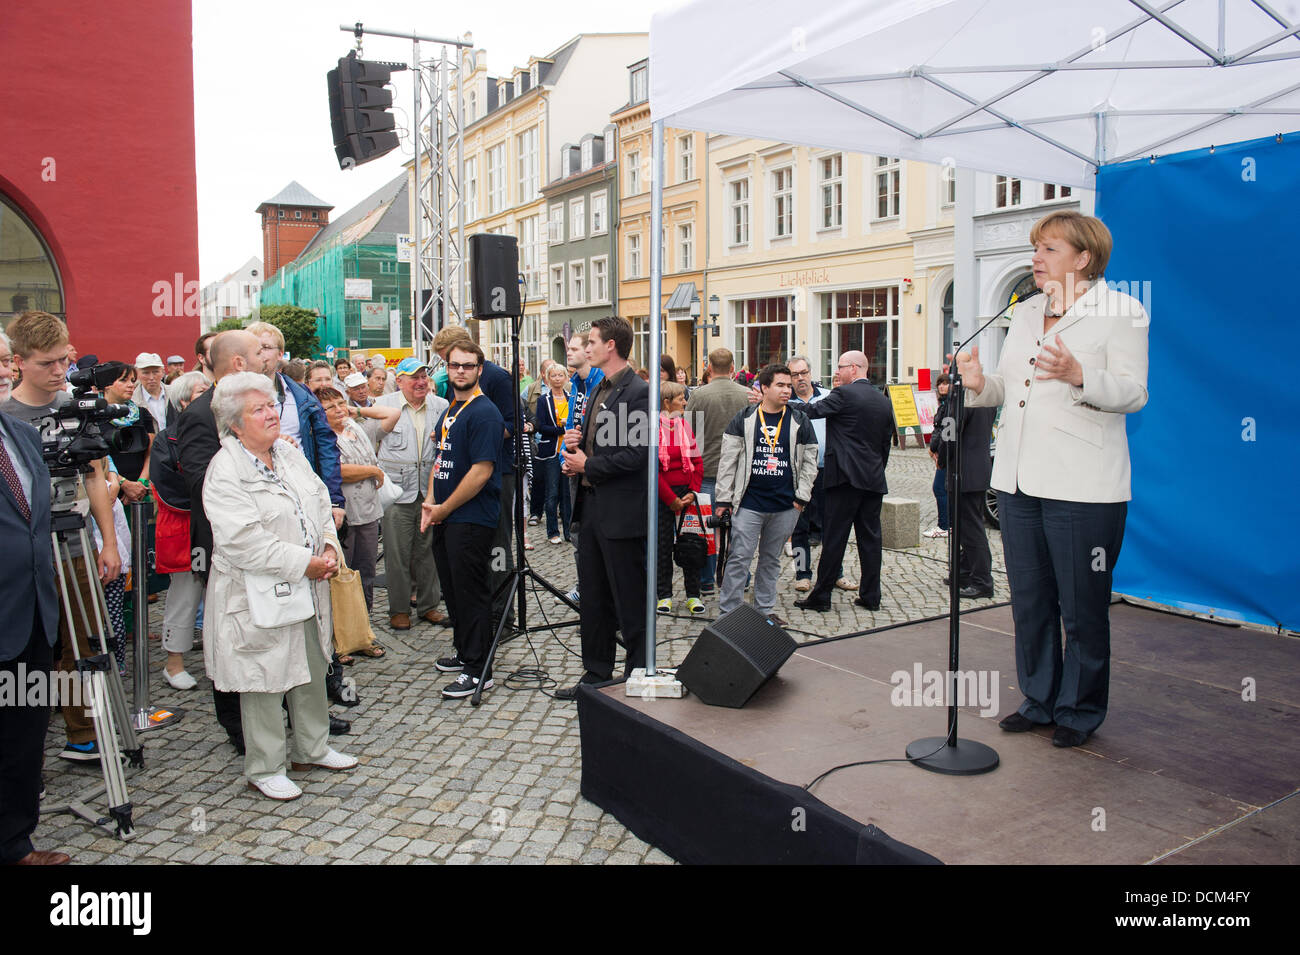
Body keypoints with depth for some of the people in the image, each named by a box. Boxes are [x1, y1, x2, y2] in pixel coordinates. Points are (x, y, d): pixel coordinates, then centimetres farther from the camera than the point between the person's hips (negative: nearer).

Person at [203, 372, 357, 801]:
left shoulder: (290, 454, 8)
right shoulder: (225, 472, -16)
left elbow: (321, 502, 15)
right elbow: (243, 542, -23)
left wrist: (329, 546, -2)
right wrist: (305, 563, -21)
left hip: (307, 588, 8)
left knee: (313, 668, 17)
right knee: (264, 680, 4)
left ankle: (313, 748, 35)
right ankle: (264, 769, 19)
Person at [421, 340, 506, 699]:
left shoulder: (483, 413, -14)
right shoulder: (448, 411, 15)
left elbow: (482, 471, -20)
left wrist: (445, 508, -14)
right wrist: (430, 502, 6)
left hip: (472, 518, -9)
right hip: (445, 518, 9)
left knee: (471, 592, -2)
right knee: (454, 588, 18)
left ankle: (478, 670, 7)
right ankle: (464, 652, 33)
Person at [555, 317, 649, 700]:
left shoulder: (638, 392, -14)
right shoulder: (599, 392, 16)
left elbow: (637, 454, -21)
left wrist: (588, 465, -14)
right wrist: (575, 445, 2)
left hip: (621, 513, -10)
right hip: (592, 506, 10)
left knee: (630, 603, 2)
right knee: (593, 600, 16)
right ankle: (596, 676, 29)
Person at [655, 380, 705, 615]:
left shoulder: (685, 425, 8)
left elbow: (697, 462, 9)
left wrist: (693, 492, -4)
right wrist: (671, 499, -11)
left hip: (686, 493, 4)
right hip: (662, 495, -4)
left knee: (690, 543, 5)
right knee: (663, 545, 4)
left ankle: (693, 595, 15)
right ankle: (664, 596, 13)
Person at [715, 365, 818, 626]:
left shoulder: (800, 421, 6)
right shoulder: (744, 419, 0)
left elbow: (809, 461, 11)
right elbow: (728, 460, 0)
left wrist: (802, 496, 1)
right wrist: (724, 498, -3)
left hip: (785, 506, 3)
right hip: (749, 504, -2)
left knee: (771, 559, 13)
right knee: (740, 558, -3)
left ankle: (765, 609, 25)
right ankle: (728, 612, 5)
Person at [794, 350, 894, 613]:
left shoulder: (843, 394, -8)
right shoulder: (884, 401, 13)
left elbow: (811, 412, -13)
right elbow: (886, 443, 17)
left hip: (846, 476, -7)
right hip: (874, 479, 7)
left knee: (834, 538, -2)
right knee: (870, 537, 10)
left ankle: (821, 596, 3)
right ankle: (871, 596, 14)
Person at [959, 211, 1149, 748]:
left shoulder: (1121, 312, -3)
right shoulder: (1025, 314, 17)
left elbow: (1133, 392, -13)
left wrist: (1078, 375, -30)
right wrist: (979, 384, -2)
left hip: (1083, 487, -6)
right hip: (1018, 481, 7)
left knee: (1081, 607, 3)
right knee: (1029, 600, 14)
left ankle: (1079, 710, 21)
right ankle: (1039, 700, 29)